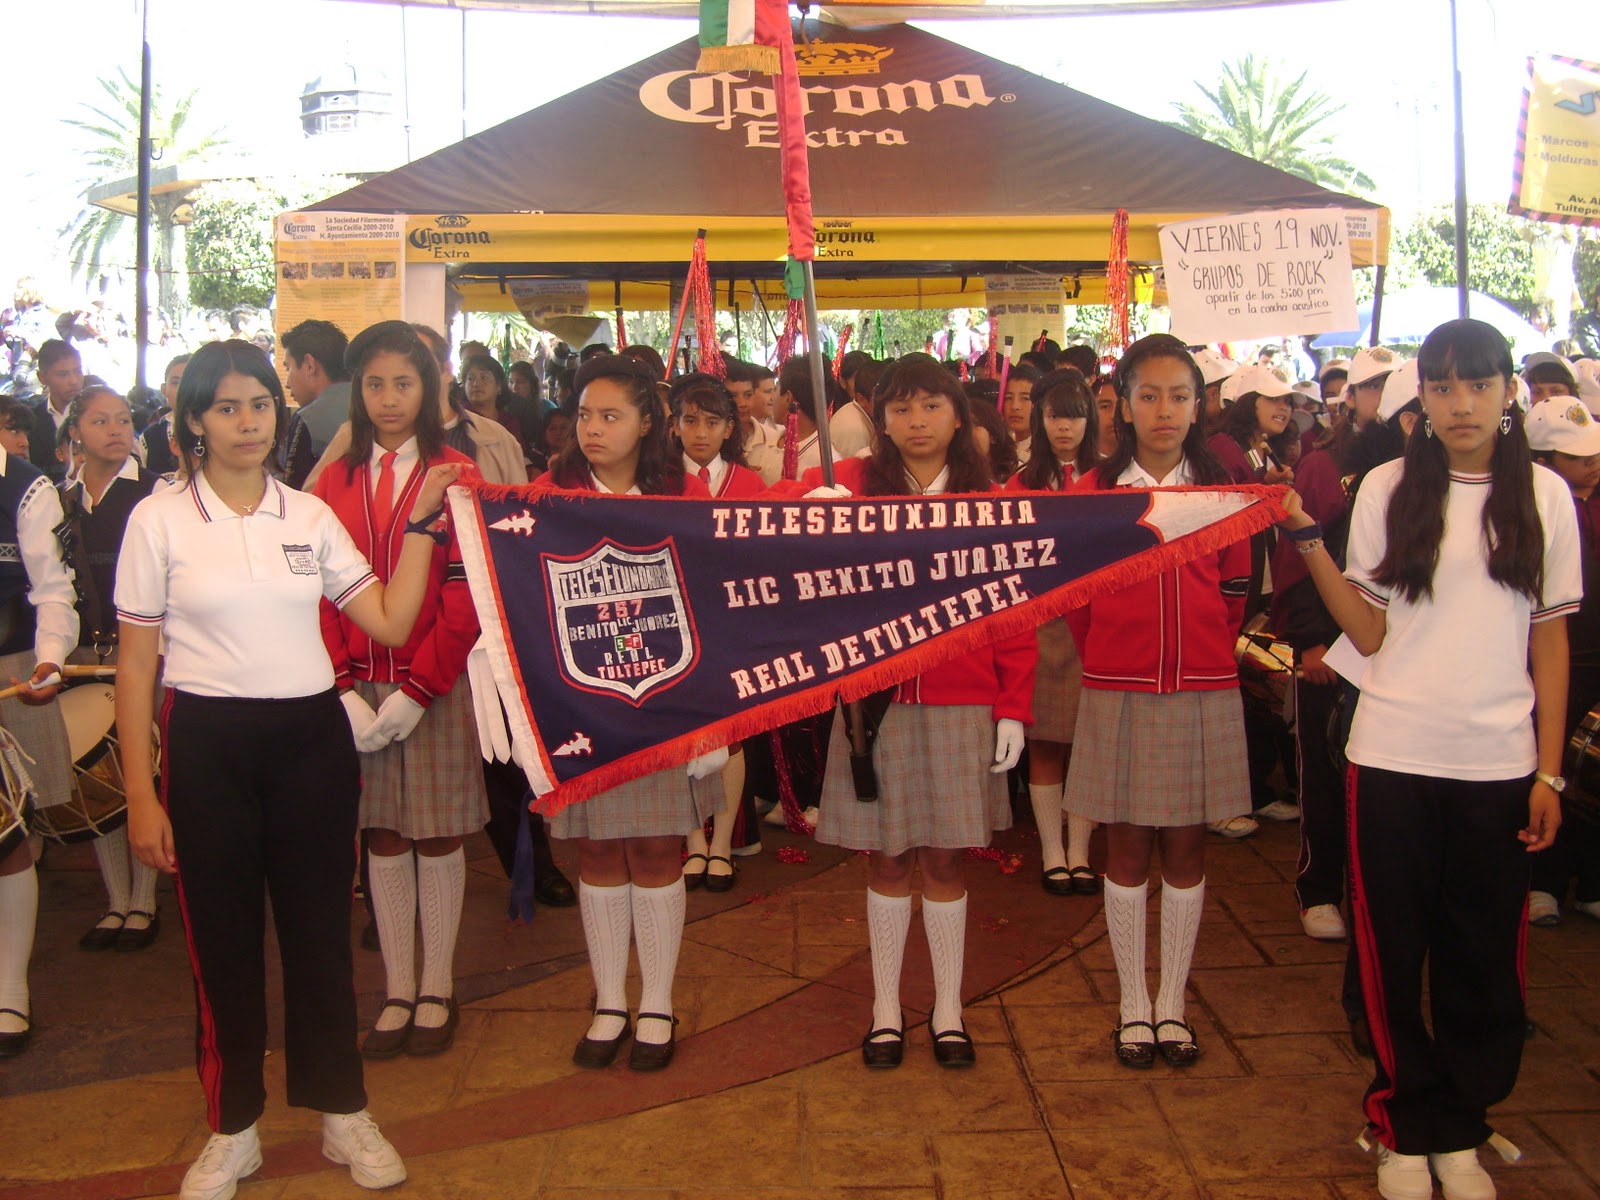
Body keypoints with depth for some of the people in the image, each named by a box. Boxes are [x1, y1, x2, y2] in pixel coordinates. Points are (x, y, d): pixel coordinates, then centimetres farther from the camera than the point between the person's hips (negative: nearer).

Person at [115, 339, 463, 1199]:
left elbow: (390, 622, 0)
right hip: (208, 746, -2)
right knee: (222, 937, 8)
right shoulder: (159, 520, -2)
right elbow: (135, 661, -2)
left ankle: (342, 1111, 27)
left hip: (311, 739, 2)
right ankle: (231, 1131, 26)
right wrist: (140, 793, -5)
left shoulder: (311, 515, 6)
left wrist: (420, 525, -5)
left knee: (320, 928, 11)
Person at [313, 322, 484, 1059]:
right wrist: (344, 689, -8)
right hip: (360, 686, 3)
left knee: (439, 837, 6)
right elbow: (320, 593, 4)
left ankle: (437, 991, 20)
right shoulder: (336, 483, 7)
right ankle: (397, 992, 21)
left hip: (437, 687, -3)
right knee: (382, 837, 9)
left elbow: (465, 597, -8)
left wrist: (414, 691, -14)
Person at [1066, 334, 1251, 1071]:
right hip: (1118, 695, -1)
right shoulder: (1094, 493, -1)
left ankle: (1172, 1003, 20)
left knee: (1185, 846, 8)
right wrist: (1109, 659, 10)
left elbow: (1234, 594, 10)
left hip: (1202, 694, 1)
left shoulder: (1219, 491, 4)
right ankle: (1133, 1004, 19)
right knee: (1127, 846, 7)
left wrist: (1203, 655, 9)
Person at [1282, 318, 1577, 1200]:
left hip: (1499, 763, 1)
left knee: (1482, 957, 8)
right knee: (1394, 949, 7)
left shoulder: (1544, 496, 4)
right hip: (1393, 758, -1)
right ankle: (1406, 1127, 23)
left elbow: (1550, 637, 6)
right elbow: (1369, 632, -2)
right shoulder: (1388, 488, 0)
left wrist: (1550, 770, 3)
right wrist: (1309, 543, -13)